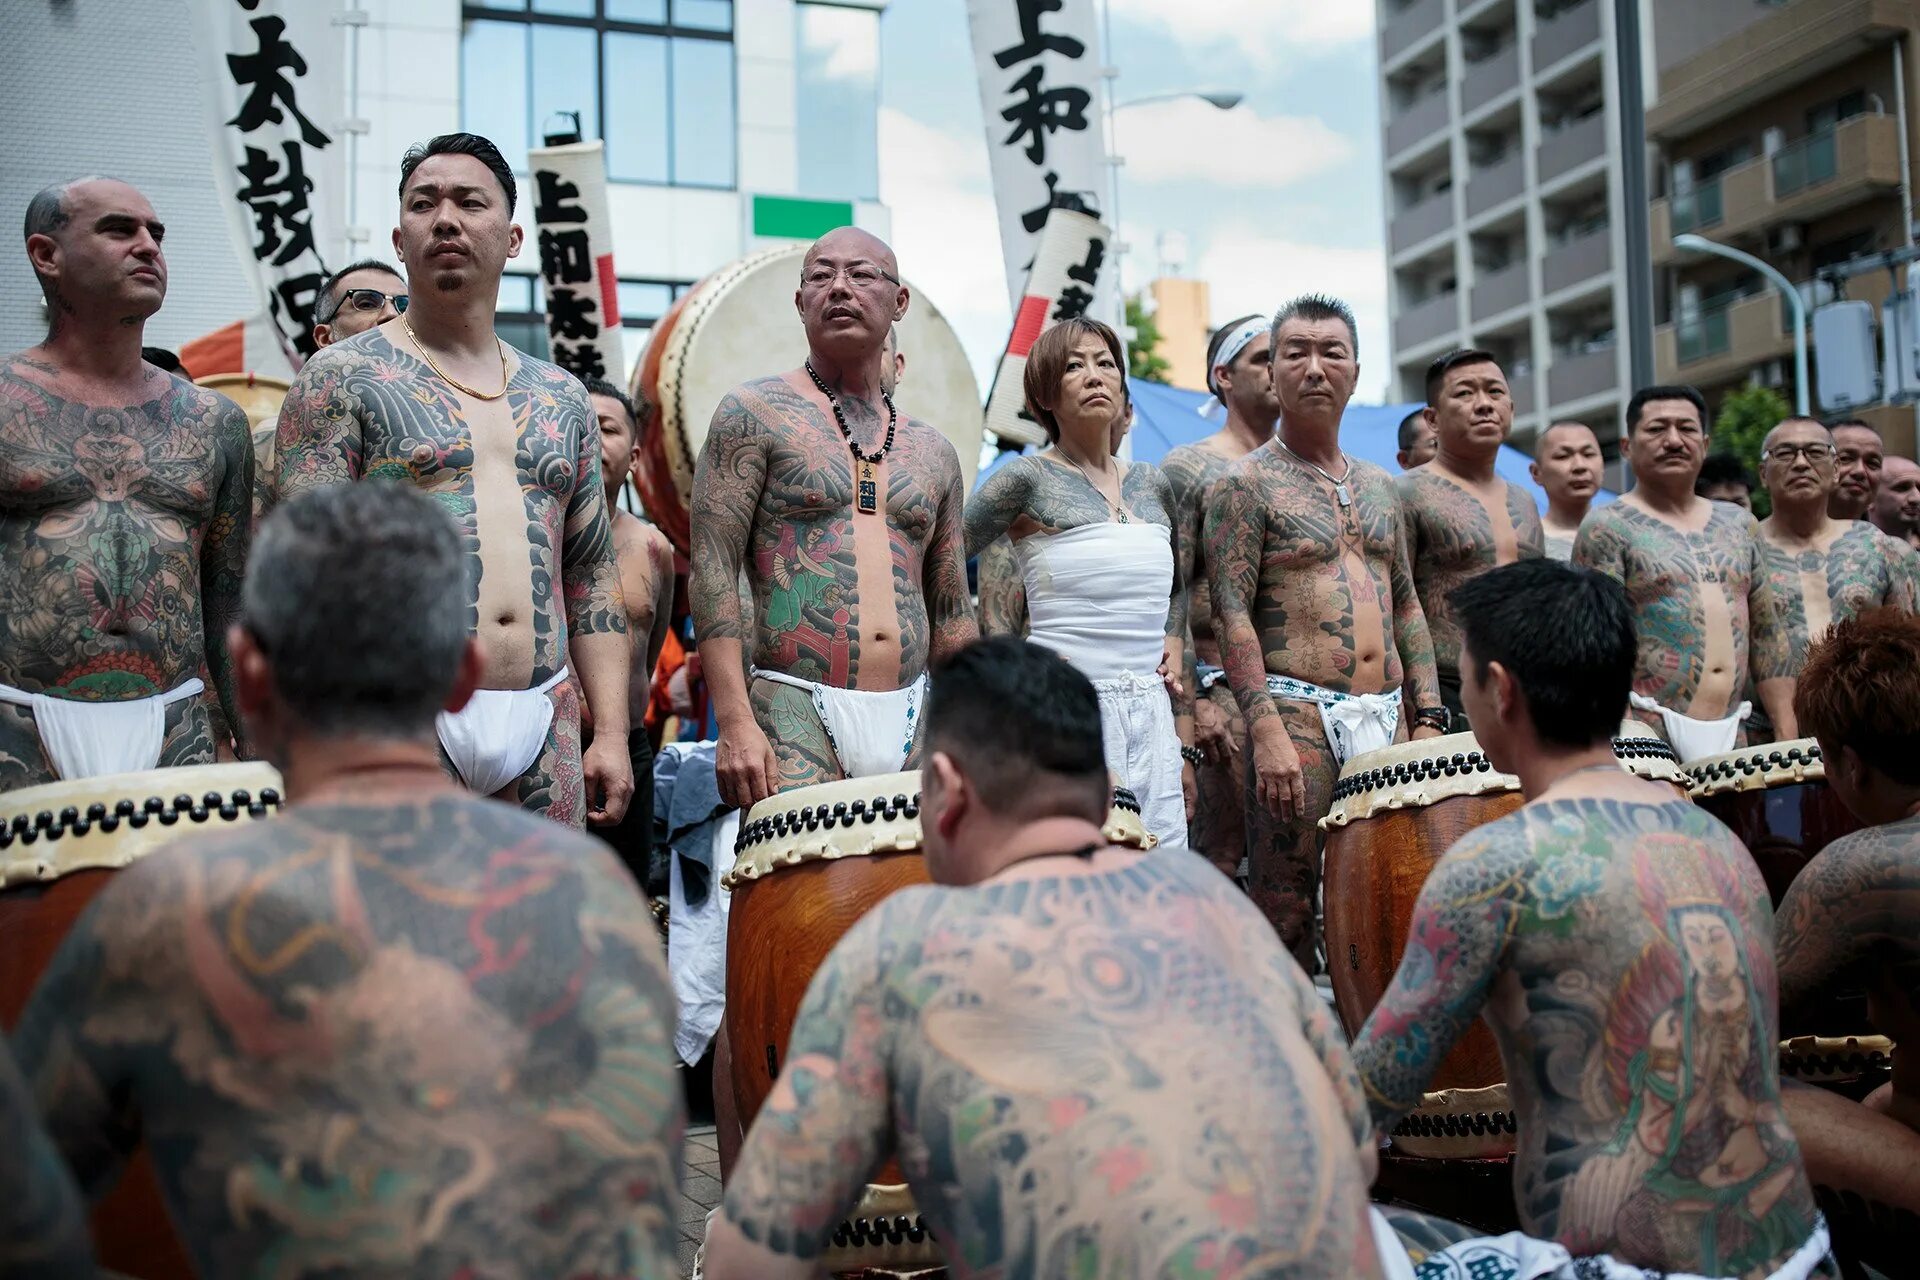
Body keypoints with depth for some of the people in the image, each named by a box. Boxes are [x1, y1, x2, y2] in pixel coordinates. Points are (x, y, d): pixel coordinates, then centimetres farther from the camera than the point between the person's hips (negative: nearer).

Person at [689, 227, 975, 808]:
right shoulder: (755, 413, 3)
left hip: (914, 716, 5)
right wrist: (735, 722, -15)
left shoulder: (934, 453, 17)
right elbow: (712, 570, -5)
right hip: (797, 712, -4)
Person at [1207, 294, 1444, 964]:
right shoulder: (1247, 482, -2)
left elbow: (1406, 606, 20)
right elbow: (1231, 612, -10)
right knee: (1285, 915, -6)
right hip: (1298, 714, -6)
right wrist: (1266, 731, -20)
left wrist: (1428, 719, 10)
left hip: (1387, 716, 6)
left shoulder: (1380, 486, 18)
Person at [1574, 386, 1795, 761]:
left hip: (1731, 733, 5)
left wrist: (1787, 735, 8)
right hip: (1647, 732, -5)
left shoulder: (1740, 525, 16)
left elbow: (1767, 635, 15)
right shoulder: (1607, 528, -2)